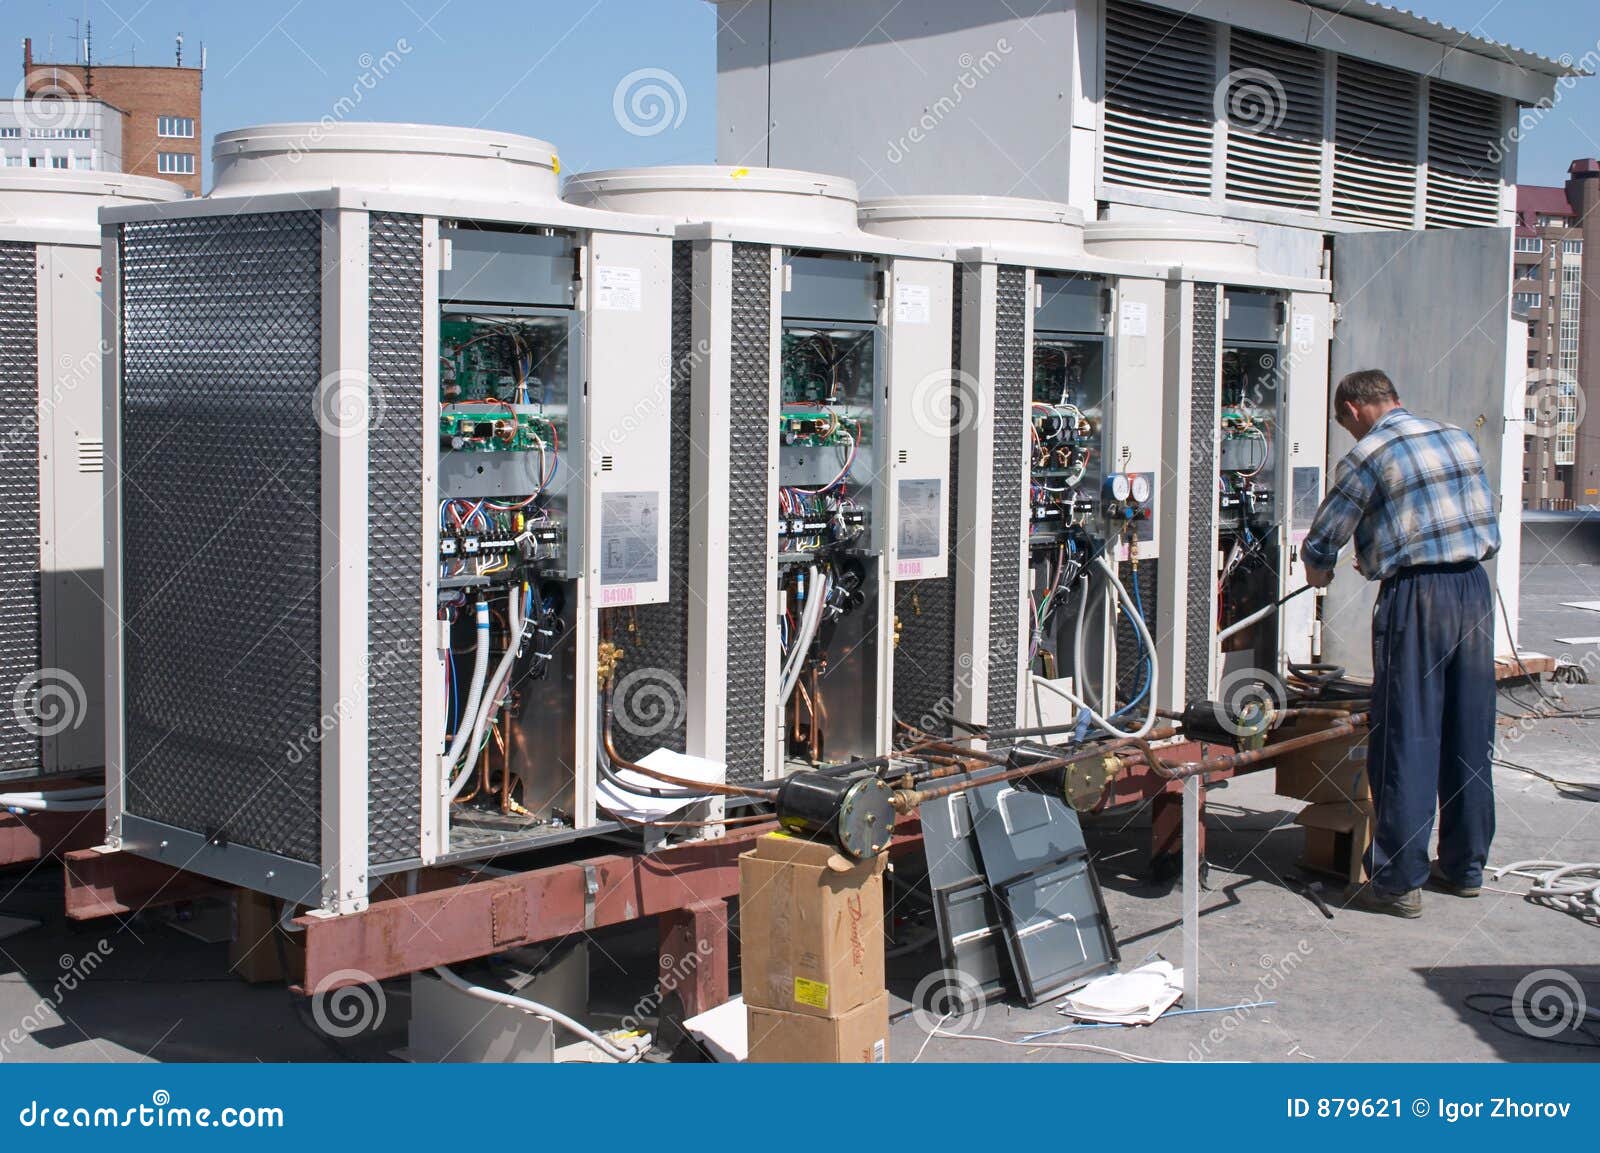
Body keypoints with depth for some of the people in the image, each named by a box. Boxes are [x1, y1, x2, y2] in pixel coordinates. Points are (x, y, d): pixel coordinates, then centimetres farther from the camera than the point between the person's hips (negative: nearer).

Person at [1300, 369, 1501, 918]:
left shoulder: (1367, 455, -7)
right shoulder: (1459, 439, 13)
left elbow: (1321, 543, -3)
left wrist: (1319, 570, 21)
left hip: (1415, 596, -6)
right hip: (1474, 588, 7)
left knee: (1406, 740, -2)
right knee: (1469, 734, 13)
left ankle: (1399, 881, 1)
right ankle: (1465, 866, 23)